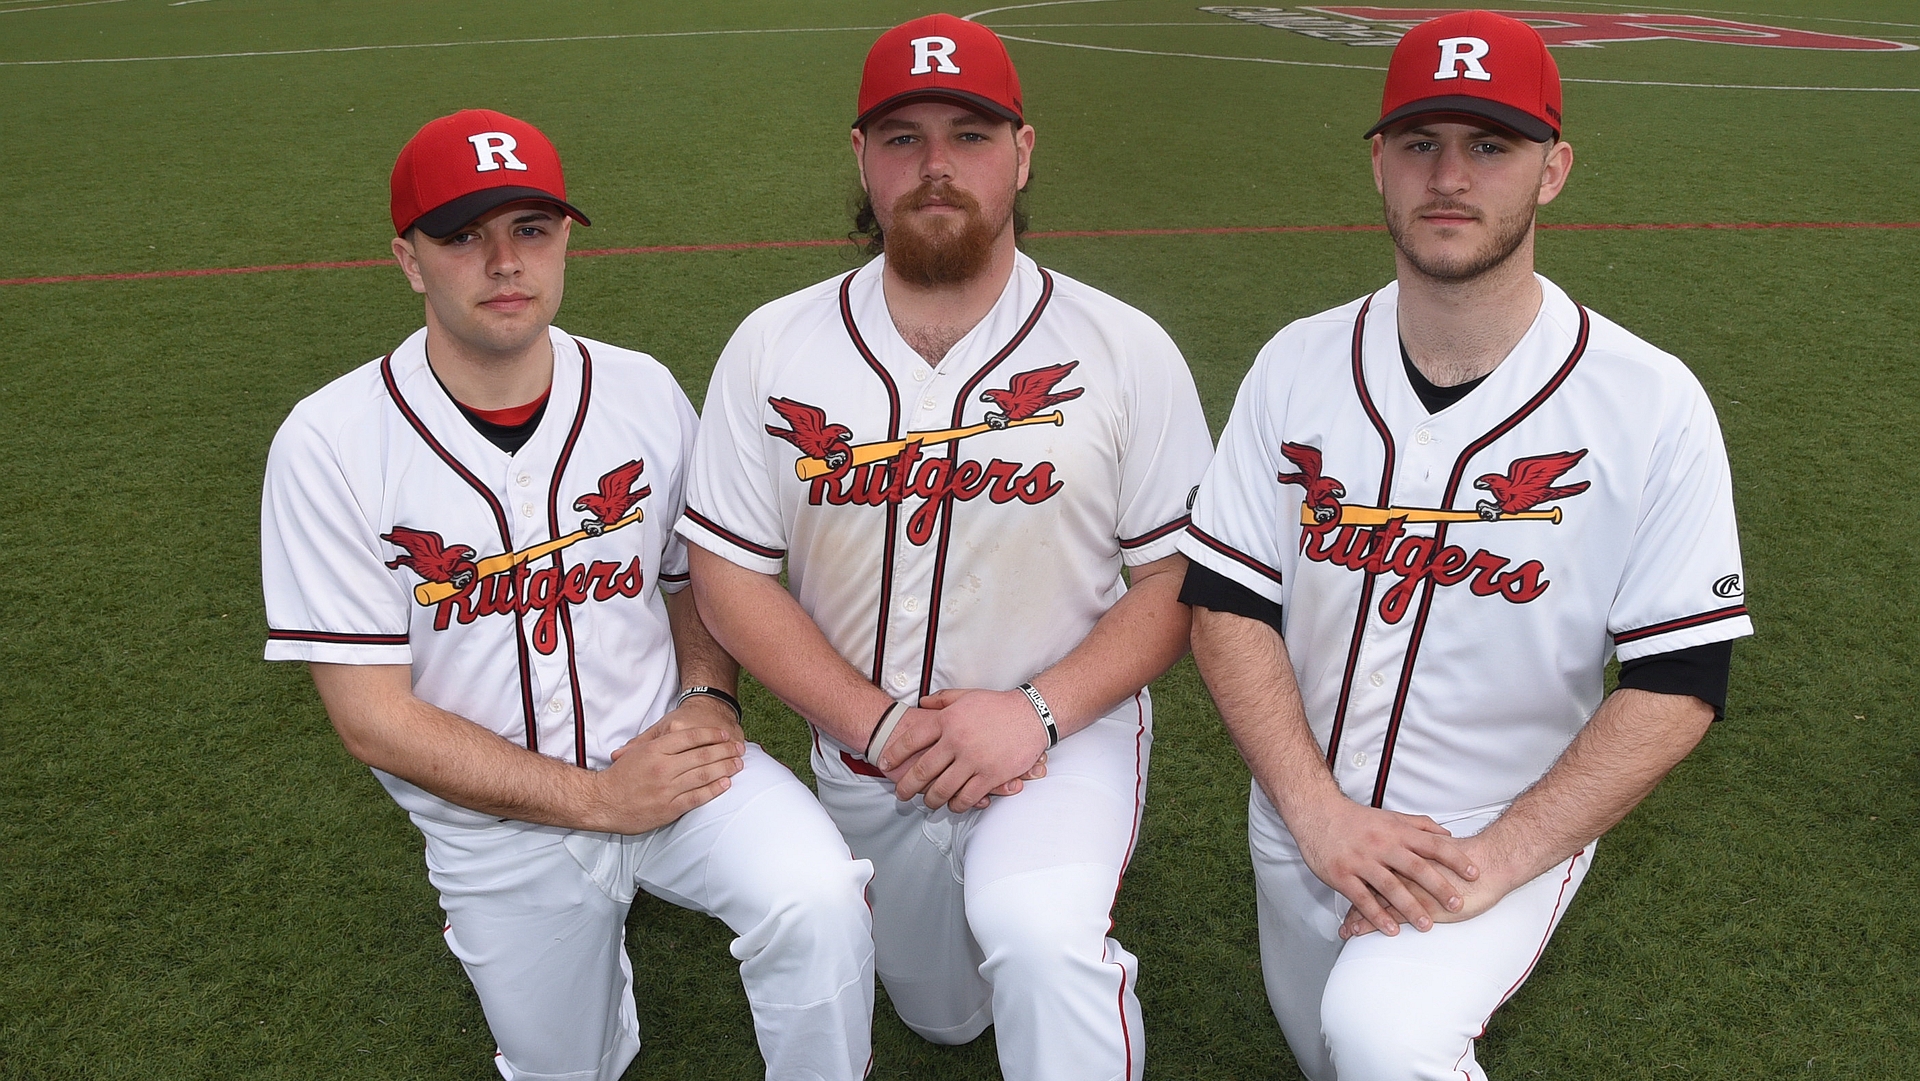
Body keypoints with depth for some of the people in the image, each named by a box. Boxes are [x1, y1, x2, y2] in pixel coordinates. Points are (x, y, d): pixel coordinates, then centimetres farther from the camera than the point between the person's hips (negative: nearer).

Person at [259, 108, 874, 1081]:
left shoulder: (643, 391, -5)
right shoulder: (328, 444, -15)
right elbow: (373, 718, -15)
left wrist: (708, 697, -11)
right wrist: (598, 797, -19)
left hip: (666, 749, 1)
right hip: (497, 826, 0)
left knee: (818, 903, -27)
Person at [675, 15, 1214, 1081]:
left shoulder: (1126, 351, -11)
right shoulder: (772, 348, -7)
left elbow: (1180, 577, -8)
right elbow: (730, 574, -6)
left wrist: (1039, 710, -23)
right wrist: (880, 725, -17)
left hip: (1066, 732, -3)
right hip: (866, 756, 3)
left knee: (1038, 941, -35)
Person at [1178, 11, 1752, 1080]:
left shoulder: (1653, 404, -13)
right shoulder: (1299, 364, -5)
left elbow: (1679, 682, -12)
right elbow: (1228, 603, -5)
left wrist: (1496, 858, -20)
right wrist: (1319, 811, -16)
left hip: (1516, 831, -3)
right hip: (1305, 823, 4)